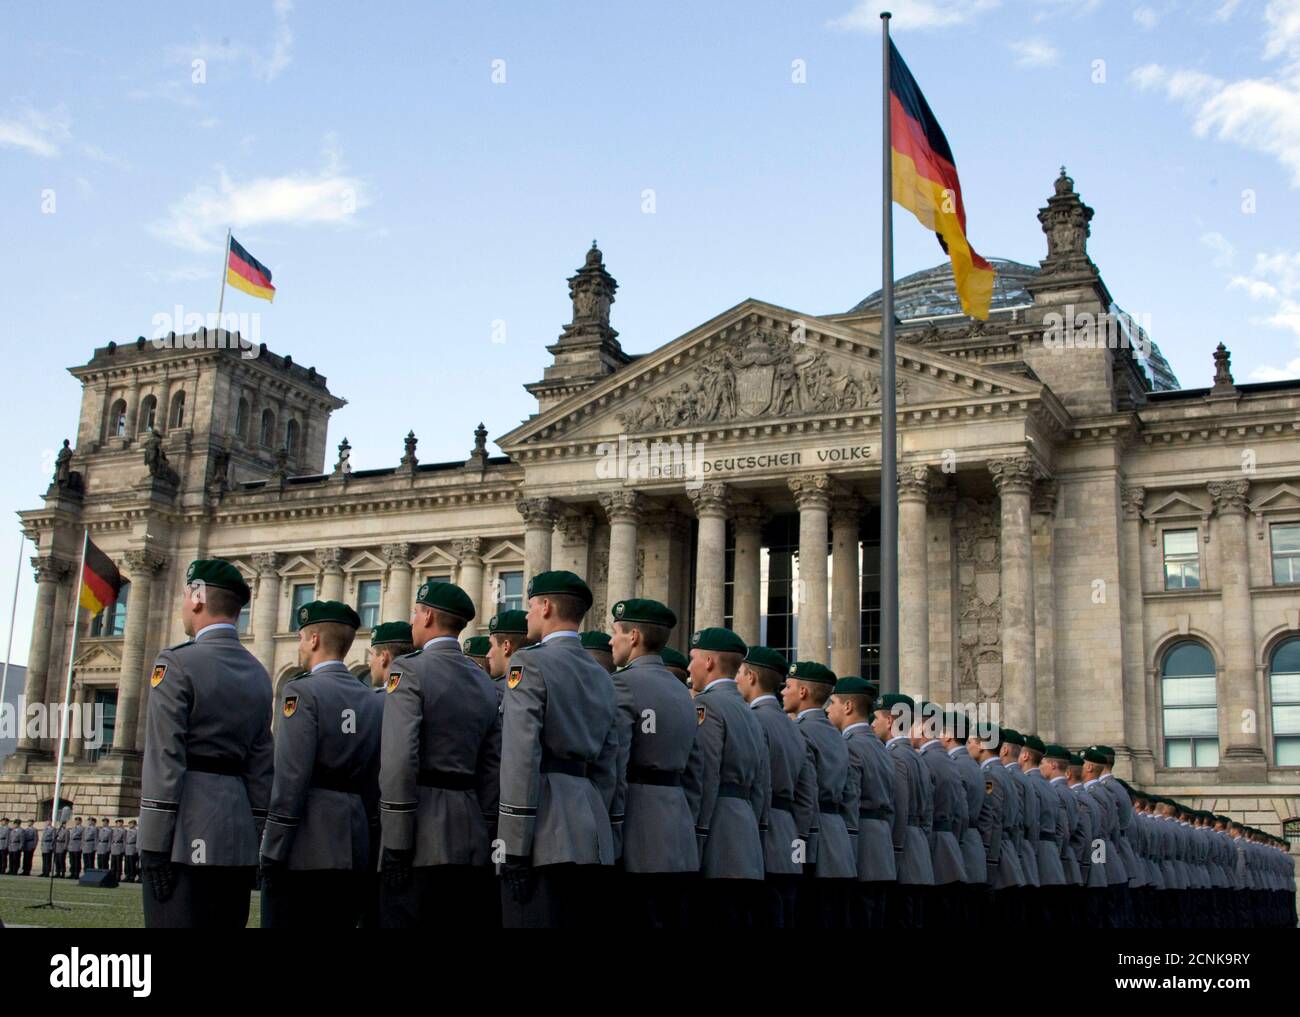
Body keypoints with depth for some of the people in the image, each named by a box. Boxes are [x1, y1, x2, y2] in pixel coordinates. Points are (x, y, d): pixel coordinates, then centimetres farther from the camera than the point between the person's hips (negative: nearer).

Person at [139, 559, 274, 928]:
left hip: (187, 840, -7)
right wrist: (255, 840, 16)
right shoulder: (257, 674, 14)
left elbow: (165, 759, -13)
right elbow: (262, 767, 13)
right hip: (238, 841, 7)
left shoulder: (177, 663, -7)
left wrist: (154, 847, -12)